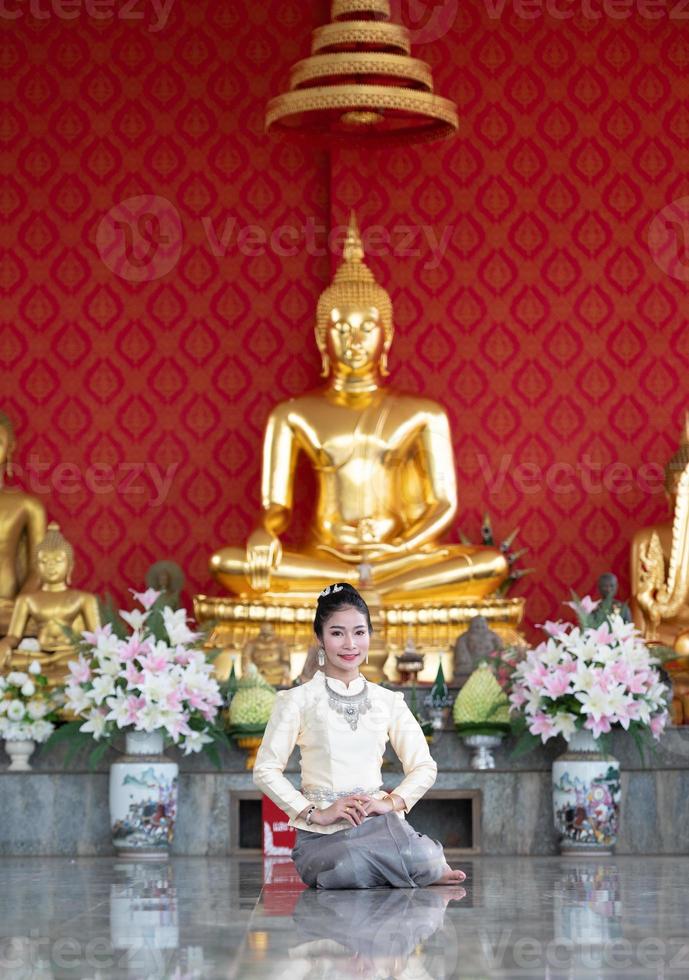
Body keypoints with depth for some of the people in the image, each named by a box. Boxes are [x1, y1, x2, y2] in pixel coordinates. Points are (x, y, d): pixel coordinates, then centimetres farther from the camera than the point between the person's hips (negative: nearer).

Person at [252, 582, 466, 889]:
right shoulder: (298, 700, 5)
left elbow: (424, 766, 15)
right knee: (351, 869, -38)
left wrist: (391, 802, -4)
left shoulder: (389, 701, 15)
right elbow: (266, 770, 0)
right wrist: (315, 813, -11)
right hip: (322, 833, -1)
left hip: (377, 821, 1)